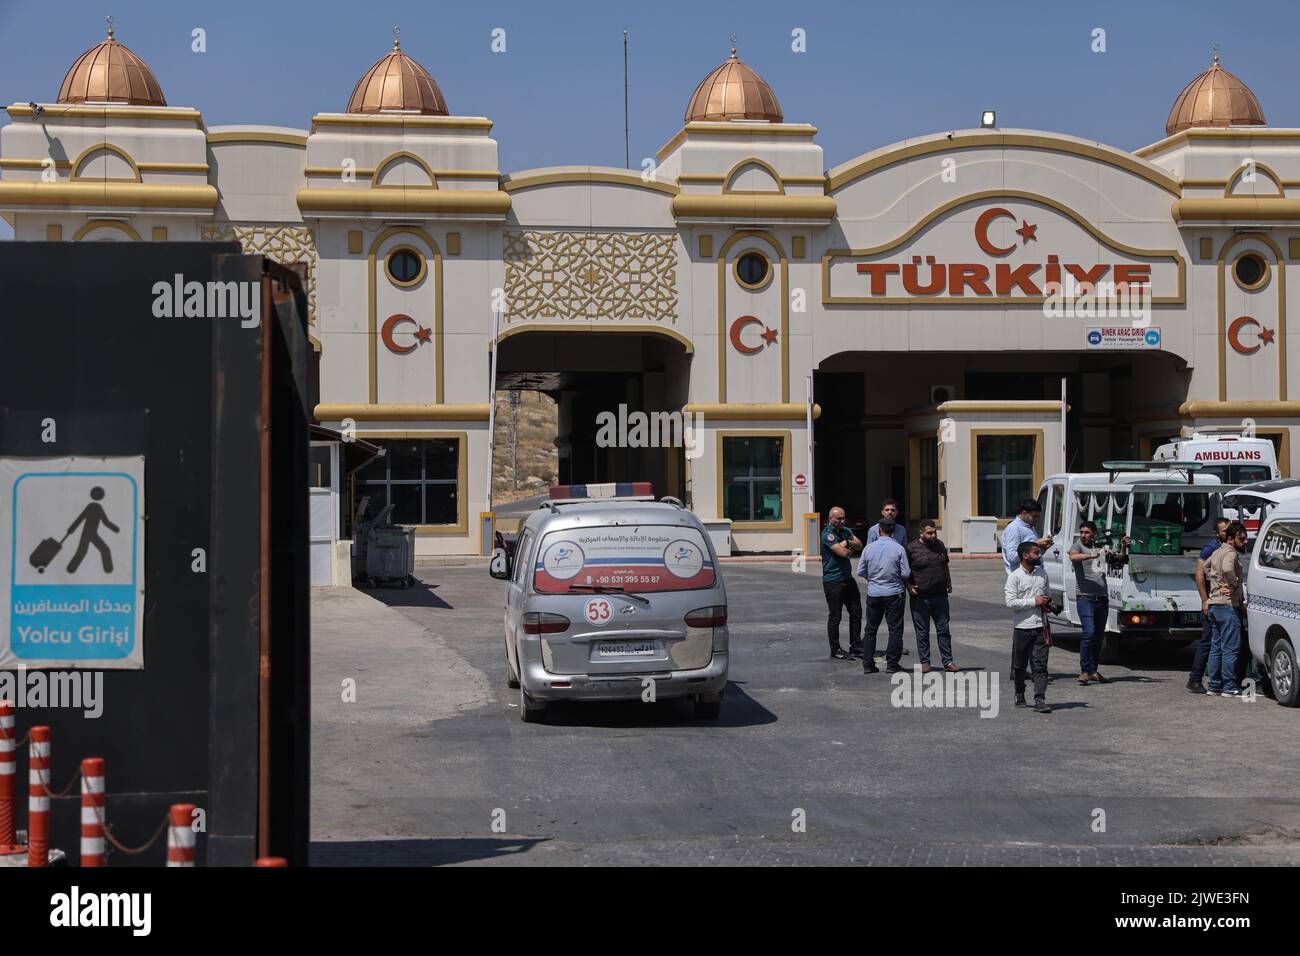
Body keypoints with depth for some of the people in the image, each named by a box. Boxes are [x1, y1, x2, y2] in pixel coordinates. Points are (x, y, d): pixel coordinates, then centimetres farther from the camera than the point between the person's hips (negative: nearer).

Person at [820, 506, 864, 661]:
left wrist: (847, 543, -17)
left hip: (847, 578, 8)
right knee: (835, 616, -2)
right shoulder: (827, 534, -14)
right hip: (832, 581, -8)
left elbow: (859, 545, 0)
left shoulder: (846, 531, 12)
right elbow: (843, 552, -23)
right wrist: (851, 548, -3)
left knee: (856, 613, 11)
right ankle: (835, 651, 5)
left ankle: (856, 647, 21)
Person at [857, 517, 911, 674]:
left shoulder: (869, 548, -2)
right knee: (895, 629, 5)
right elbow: (906, 573, -8)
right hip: (894, 593, -2)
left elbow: (860, 571, 2)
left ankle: (868, 664, 10)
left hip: (873, 594, 2)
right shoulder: (898, 549, -9)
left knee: (871, 629, 11)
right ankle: (892, 664, 2)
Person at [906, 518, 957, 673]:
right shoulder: (912, 549, -6)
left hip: (940, 596, 4)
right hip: (921, 598, -4)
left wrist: (949, 583, 15)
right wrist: (909, 586, -12)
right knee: (922, 632, 3)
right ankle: (925, 662, 11)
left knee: (943, 630, 7)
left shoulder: (940, 545, 10)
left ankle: (947, 661, 12)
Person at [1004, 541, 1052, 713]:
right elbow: (1010, 602, -13)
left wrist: (1047, 604, 5)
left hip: (1040, 627, 3)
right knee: (1019, 665, 9)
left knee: (1040, 665, -6)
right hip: (1022, 627, -3)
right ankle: (1019, 694, 29)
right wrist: (1034, 601, -15)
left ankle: (1040, 699, -11)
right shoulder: (1015, 577, -5)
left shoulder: (1042, 574, 11)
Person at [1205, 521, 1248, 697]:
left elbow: (1206, 566, 31)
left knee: (1216, 647, 11)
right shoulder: (1231, 553, -12)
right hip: (1227, 604, -10)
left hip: (1214, 604, 10)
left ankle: (1214, 686, 13)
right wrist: (1234, 584, -17)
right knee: (1231, 648, -7)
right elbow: (1227, 569, -32)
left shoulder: (1217, 552, 17)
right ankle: (1229, 687, -7)